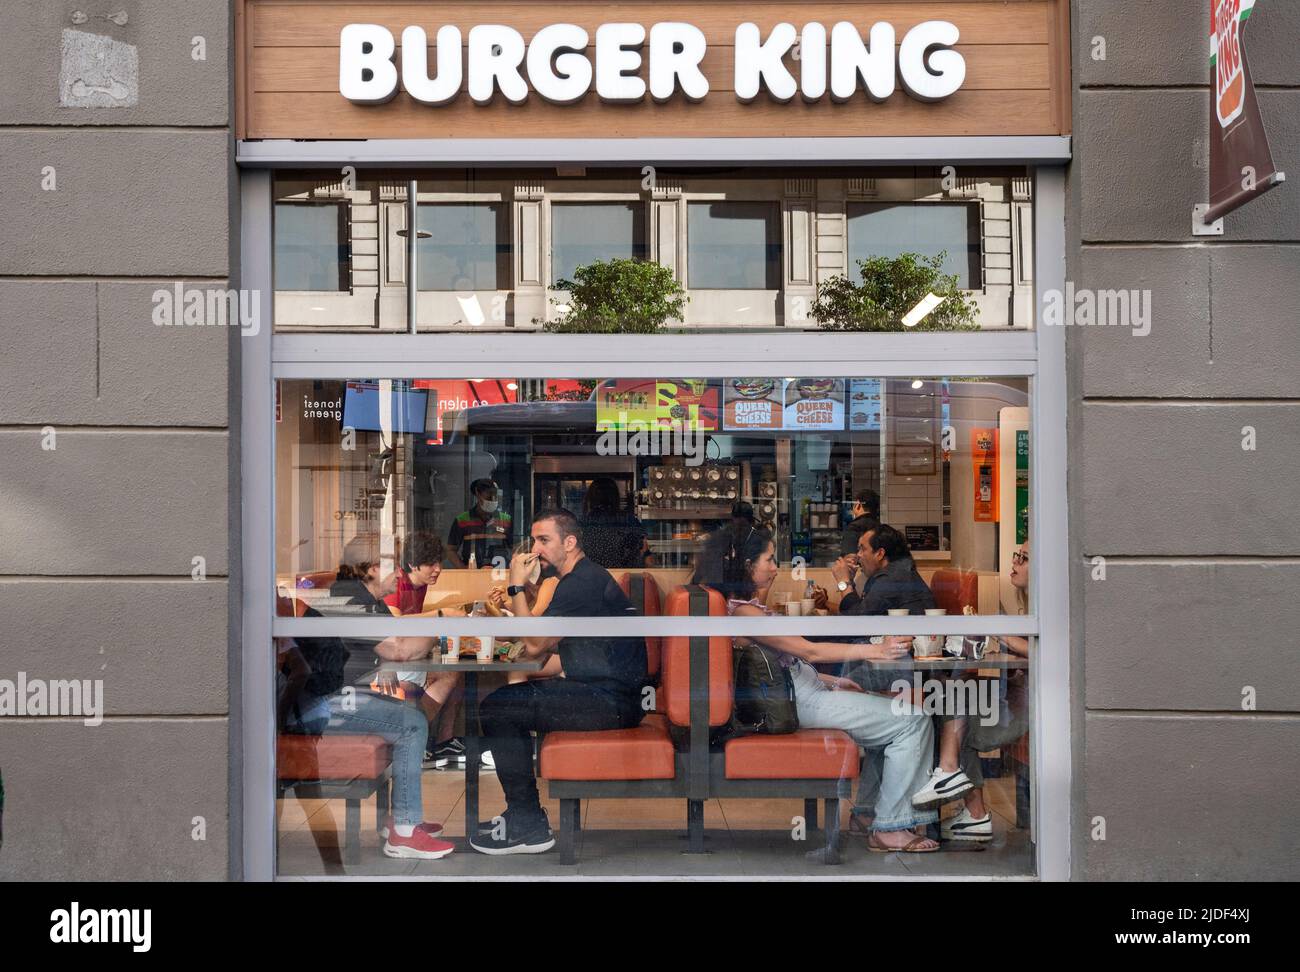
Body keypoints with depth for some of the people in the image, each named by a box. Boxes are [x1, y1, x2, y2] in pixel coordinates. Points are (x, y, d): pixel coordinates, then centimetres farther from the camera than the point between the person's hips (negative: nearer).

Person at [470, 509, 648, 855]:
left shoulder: (583, 583, -16)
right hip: (607, 693, 11)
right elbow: (548, 644, 23)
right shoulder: (583, 577, 19)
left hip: (612, 702, -11)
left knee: (496, 709, -15)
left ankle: (529, 827, -10)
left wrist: (517, 586, -8)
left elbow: (534, 645, -16)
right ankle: (521, 813, 21)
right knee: (509, 698, 21)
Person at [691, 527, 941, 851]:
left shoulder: (743, 605, 14)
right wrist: (876, 650, -20)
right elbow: (809, 650, -21)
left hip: (803, 691, 11)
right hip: (798, 702, -11)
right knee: (914, 721, -10)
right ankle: (888, 829, -6)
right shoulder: (742, 611, -19)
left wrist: (832, 681, 14)